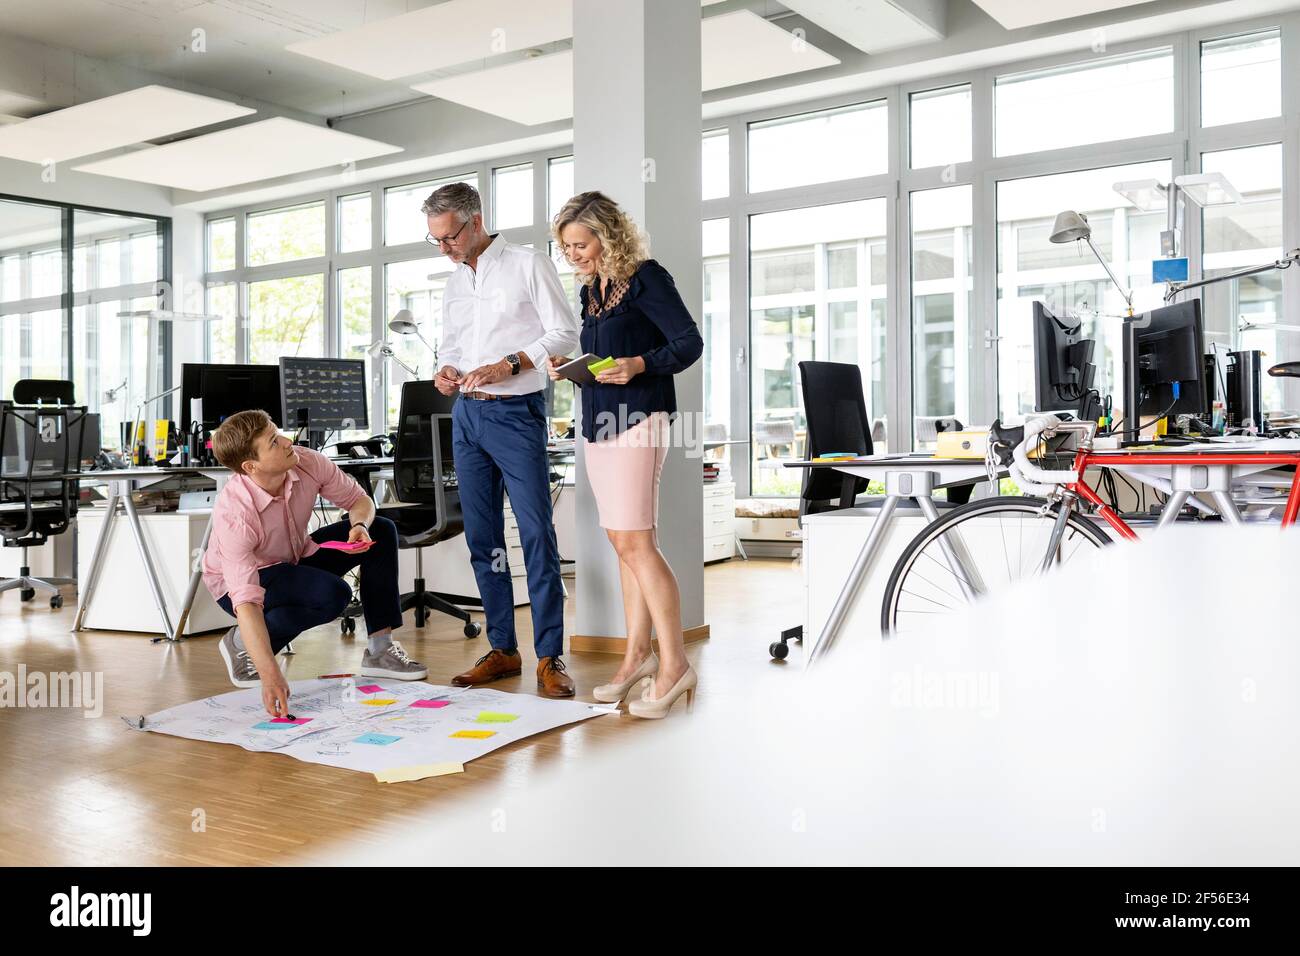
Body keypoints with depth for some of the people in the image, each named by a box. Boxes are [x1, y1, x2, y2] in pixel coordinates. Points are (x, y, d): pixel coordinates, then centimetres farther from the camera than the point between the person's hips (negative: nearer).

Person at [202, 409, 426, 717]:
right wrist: (270, 675, -50)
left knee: (381, 531, -10)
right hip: (239, 580, -6)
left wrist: (360, 526, -31)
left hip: (296, 559, 6)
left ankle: (380, 650, -5)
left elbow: (359, 500, -6)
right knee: (332, 594, -33)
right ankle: (241, 644, -8)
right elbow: (246, 600, -42)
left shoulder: (307, 462, -23)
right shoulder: (234, 513, -37)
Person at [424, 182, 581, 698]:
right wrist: (447, 371, 2)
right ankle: (502, 649, 15)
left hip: (516, 412, -7)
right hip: (467, 414, 7)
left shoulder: (528, 264, -3)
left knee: (537, 534, -8)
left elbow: (565, 333, -7)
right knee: (481, 535, 7)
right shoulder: (453, 284, 17)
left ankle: (549, 657, -2)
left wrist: (506, 365, -16)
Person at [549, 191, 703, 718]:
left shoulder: (646, 278, -6)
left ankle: (674, 662, -6)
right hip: (596, 423, 8)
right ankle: (637, 654, 15)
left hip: (636, 421, -8)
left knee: (635, 542, -12)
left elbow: (689, 343, -11)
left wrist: (637, 366, -25)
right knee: (624, 543, 9)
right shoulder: (590, 290, 17)